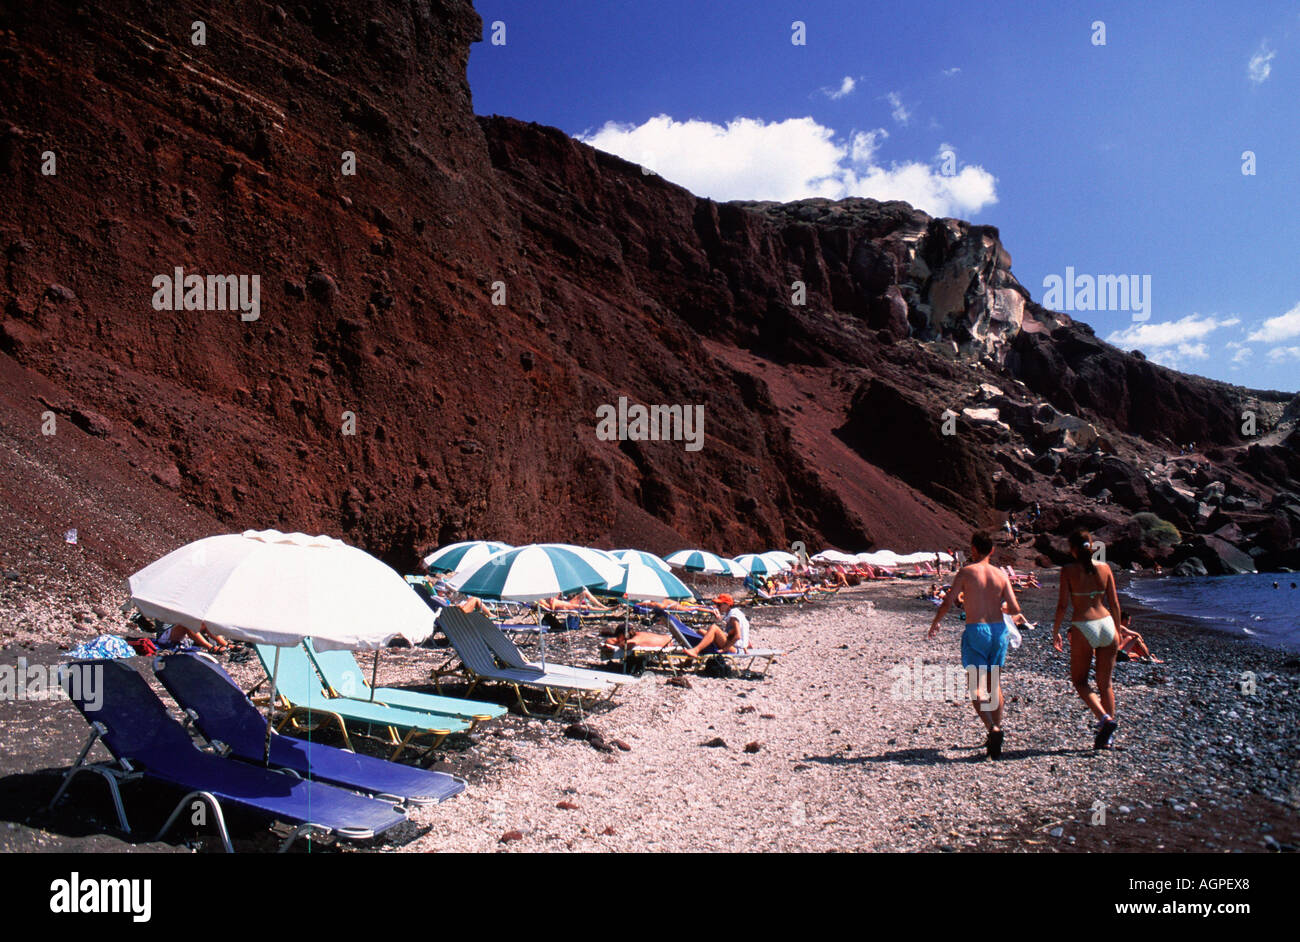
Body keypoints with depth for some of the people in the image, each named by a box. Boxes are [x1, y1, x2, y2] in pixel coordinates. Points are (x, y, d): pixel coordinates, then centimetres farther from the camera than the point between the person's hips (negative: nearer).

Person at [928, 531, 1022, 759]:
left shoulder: (966, 572, -6)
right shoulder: (1001, 574, 3)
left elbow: (947, 603, -8)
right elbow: (1015, 609, -1)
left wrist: (935, 623, 9)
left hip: (975, 630, -4)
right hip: (998, 629, 4)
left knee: (976, 686, 0)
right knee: (995, 683, 17)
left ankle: (993, 729, -19)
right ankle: (997, 729, 22)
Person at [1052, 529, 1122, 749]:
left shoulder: (1068, 570, -6)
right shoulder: (1104, 568, 5)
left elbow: (1063, 605, -9)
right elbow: (1114, 604, 7)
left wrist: (1055, 631, 3)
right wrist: (1117, 630, 21)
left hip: (1083, 629, -4)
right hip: (1107, 625, 4)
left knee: (1079, 681, 14)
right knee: (1105, 683, 14)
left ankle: (1104, 718, -7)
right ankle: (1105, 737, 15)